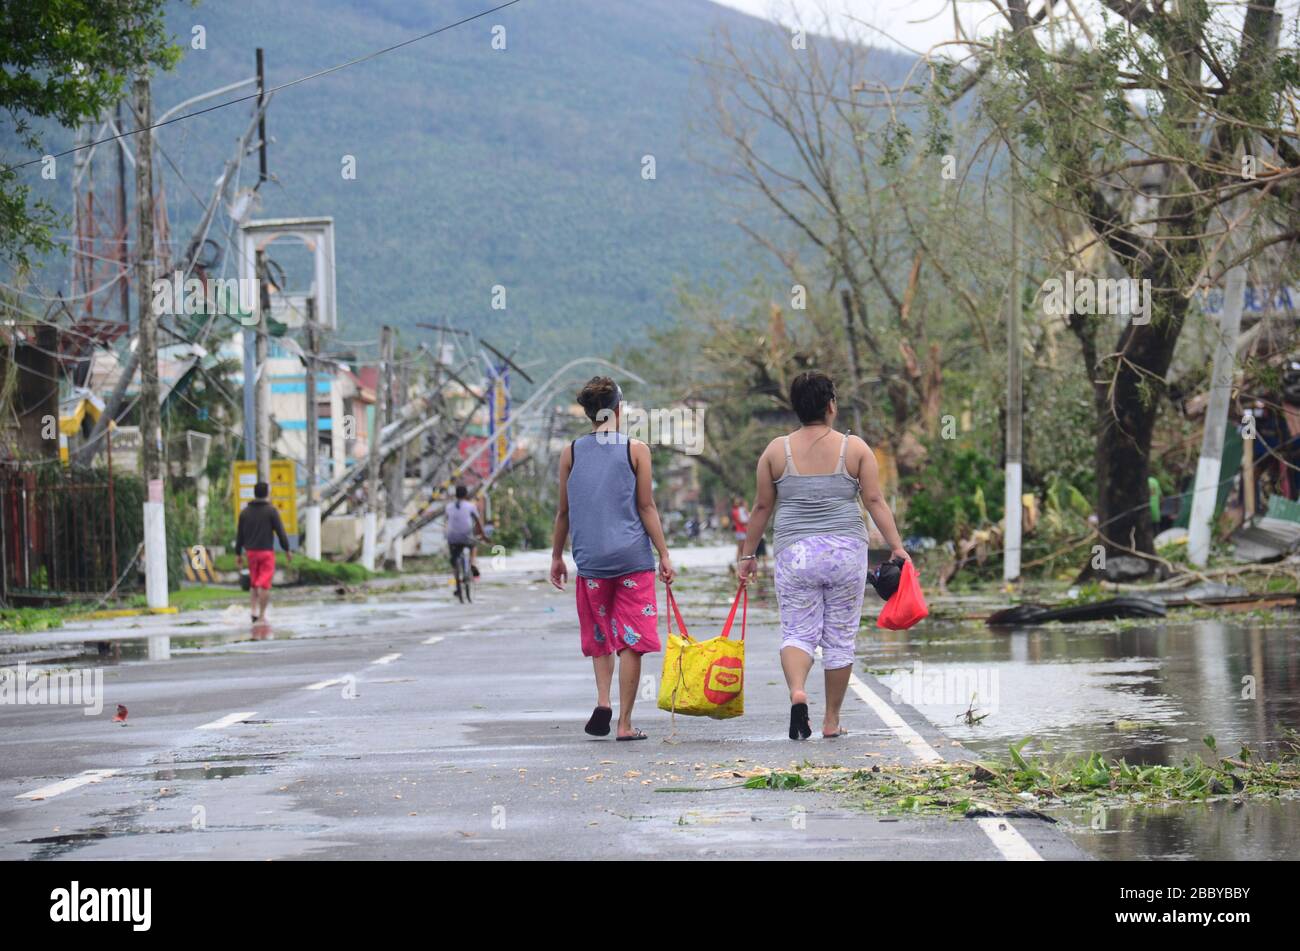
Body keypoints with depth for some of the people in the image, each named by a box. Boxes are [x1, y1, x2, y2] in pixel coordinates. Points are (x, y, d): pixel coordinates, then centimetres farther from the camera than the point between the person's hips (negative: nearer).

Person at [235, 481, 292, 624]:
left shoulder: (245, 511, 6)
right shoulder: (271, 511, -7)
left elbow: (239, 534, 7)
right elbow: (280, 532, -9)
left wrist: (238, 554, 13)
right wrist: (287, 550, -1)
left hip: (251, 552, 4)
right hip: (266, 551, -4)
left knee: (254, 584, 15)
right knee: (264, 585, -2)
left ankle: (253, 611, 2)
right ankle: (262, 615, -3)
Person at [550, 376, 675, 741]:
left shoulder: (571, 453, 3)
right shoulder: (636, 450, -3)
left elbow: (564, 511, 8)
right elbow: (646, 507, -4)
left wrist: (556, 556, 18)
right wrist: (664, 554, 1)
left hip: (590, 559, 2)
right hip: (633, 558, -2)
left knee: (600, 637, 18)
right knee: (631, 641, 1)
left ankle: (603, 700, -2)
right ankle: (625, 722, 0)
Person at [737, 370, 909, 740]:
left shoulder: (776, 451, 2)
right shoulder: (855, 448, 0)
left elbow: (762, 507, 5)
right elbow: (875, 501, -4)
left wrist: (748, 554, 14)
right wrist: (897, 547, -2)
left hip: (794, 554, 0)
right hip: (846, 553, 0)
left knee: (797, 631, 4)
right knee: (840, 638, 9)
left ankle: (797, 691, -24)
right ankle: (832, 720, 14)